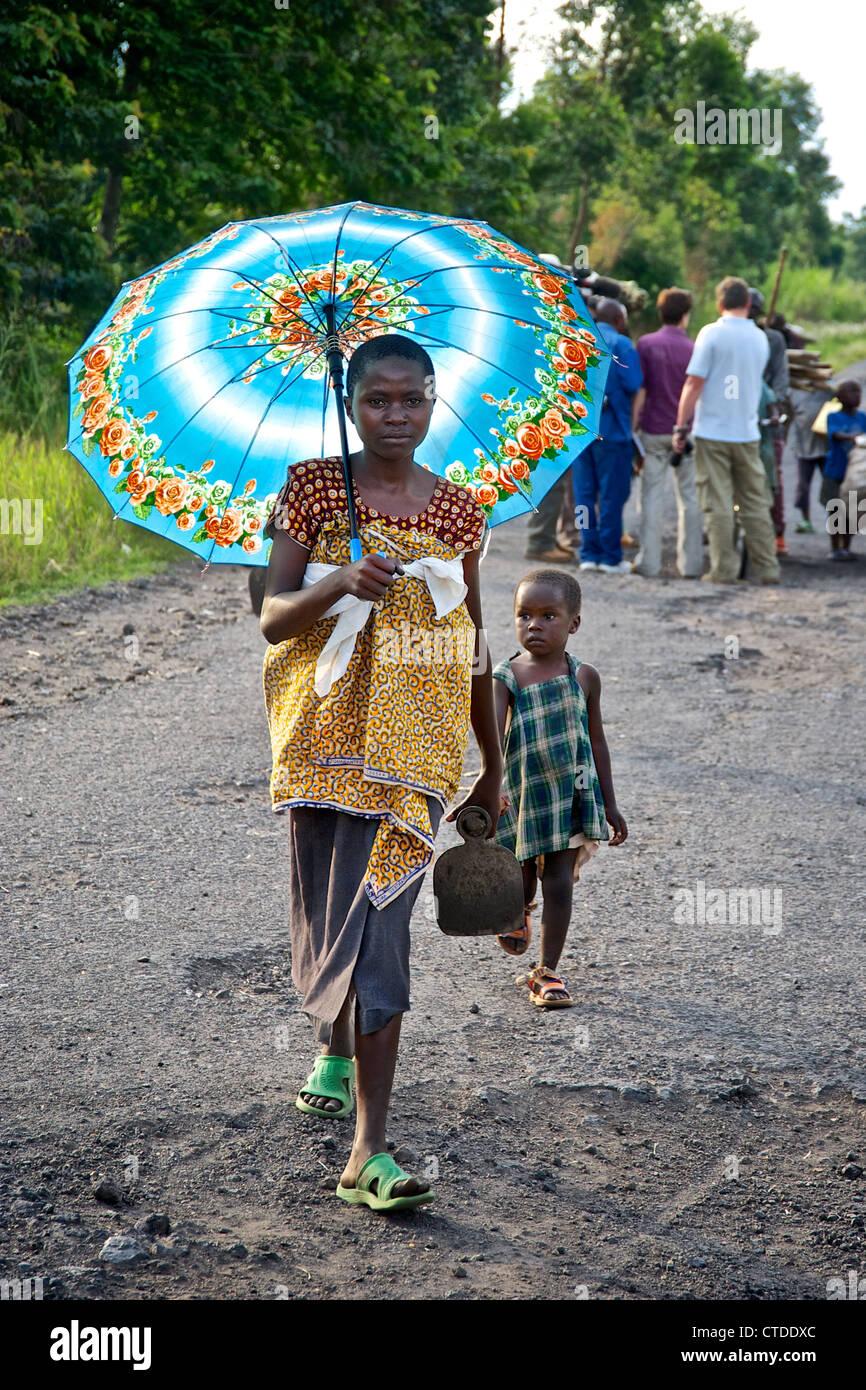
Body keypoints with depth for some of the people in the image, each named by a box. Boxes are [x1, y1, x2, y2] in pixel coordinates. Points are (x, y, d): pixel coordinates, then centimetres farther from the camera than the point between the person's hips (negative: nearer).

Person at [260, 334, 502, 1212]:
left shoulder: (458, 509, 7)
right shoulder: (314, 489, 2)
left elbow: (473, 645, 14)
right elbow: (272, 619, -6)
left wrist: (493, 766, 18)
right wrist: (342, 585, -26)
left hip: (416, 742, 0)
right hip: (326, 735, 0)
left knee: (379, 920, -9)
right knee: (328, 910, 10)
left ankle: (369, 1151, -10)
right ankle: (335, 1045, 44)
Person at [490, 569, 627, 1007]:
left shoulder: (584, 677, -1)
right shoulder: (506, 677, -8)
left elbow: (596, 741, 8)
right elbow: (494, 735, -21)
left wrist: (609, 803, 11)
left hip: (571, 792, 1)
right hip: (521, 793, -1)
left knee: (559, 884, -2)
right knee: (521, 880, 13)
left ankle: (547, 972, 9)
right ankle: (519, 912, 50)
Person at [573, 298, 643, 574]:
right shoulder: (621, 344, -7)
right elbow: (633, 384, -15)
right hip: (611, 428, -5)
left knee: (584, 492, 9)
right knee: (612, 493, 1)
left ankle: (589, 553, 10)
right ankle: (611, 557, 3)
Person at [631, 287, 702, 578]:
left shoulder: (646, 344, -4)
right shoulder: (693, 349, -1)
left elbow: (639, 391, -6)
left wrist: (633, 427, 0)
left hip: (654, 431, -1)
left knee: (651, 495, 3)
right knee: (689, 496, 8)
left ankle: (649, 561, 2)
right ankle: (690, 562, 9)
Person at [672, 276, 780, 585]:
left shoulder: (712, 333, -8)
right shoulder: (760, 338, 8)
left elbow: (695, 382, -11)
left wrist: (681, 426, -7)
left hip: (712, 431, -4)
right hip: (747, 433, 4)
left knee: (718, 505, -1)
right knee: (756, 504, 9)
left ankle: (723, 569, -1)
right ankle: (766, 568, 10)